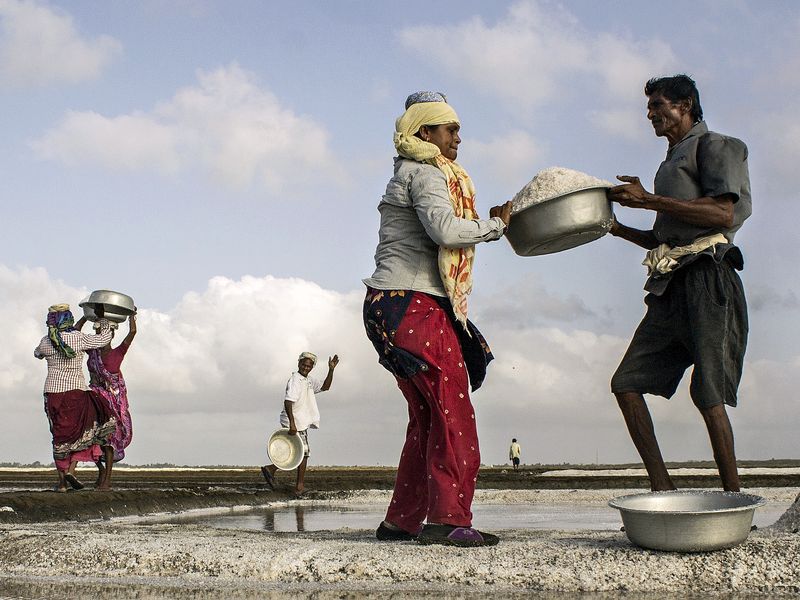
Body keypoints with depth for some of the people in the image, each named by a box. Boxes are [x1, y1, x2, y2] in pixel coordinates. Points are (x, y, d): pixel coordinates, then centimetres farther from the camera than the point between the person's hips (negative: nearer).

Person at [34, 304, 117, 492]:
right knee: (83, 431, 14)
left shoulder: (46, 342, 0)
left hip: (52, 392, 3)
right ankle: (71, 469, -3)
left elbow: (38, 353, 23)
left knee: (60, 435, 12)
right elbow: (104, 338, 3)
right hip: (75, 391, -3)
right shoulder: (79, 338, -9)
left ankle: (61, 481, 13)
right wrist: (101, 318, 17)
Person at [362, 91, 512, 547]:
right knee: (452, 413, -10)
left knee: (427, 417, 10)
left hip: (394, 307, 10)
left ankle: (403, 521, 14)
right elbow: (445, 230, -23)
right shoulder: (425, 173, -6)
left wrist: (486, 223, 10)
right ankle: (448, 520, -10)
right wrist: (495, 225, -9)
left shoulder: (412, 174, 26)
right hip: (413, 307, -10)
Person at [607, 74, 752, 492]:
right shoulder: (673, 161, 28)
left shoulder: (713, 145, 3)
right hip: (670, 286, 9)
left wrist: (648, 200, -14)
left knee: (708, 396, -12)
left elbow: (723, 213, -15)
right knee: (626, 382, 0)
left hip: (706, 281, -9)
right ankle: (662, 488, 2)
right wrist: (616, 227, 17)